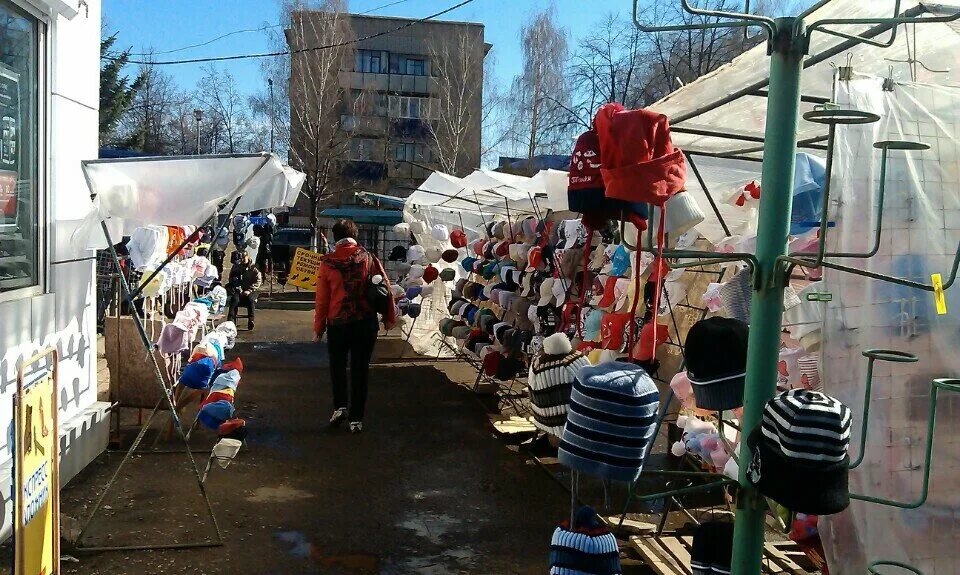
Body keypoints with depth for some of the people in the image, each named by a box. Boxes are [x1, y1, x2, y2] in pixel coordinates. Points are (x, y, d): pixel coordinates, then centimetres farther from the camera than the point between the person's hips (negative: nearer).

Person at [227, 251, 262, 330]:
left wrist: (249, 290, -13)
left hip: (251, 290, -2)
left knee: (250, 299, -33)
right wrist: (239, 290, -6)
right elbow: (232, 279, 9)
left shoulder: (254, 267, -1)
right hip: (239, 289, 2)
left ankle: (251, 320, -33)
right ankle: (231, 320, -34)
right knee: (235, 299, -29)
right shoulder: (236, 266, 7)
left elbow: (258, 281, -3)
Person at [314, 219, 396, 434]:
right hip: (366, 322, 1)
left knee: (337, 366, 21)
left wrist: (319, 326, 9)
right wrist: (390, 318, 9)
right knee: (360, 369, 8)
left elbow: (321, 297, -1)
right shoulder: (369, 258, -2)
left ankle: (340, 406, 11)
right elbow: (385, 287, 0)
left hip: (337, 323, 0)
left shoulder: (328, 262, -4)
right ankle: (356, 419, 11)